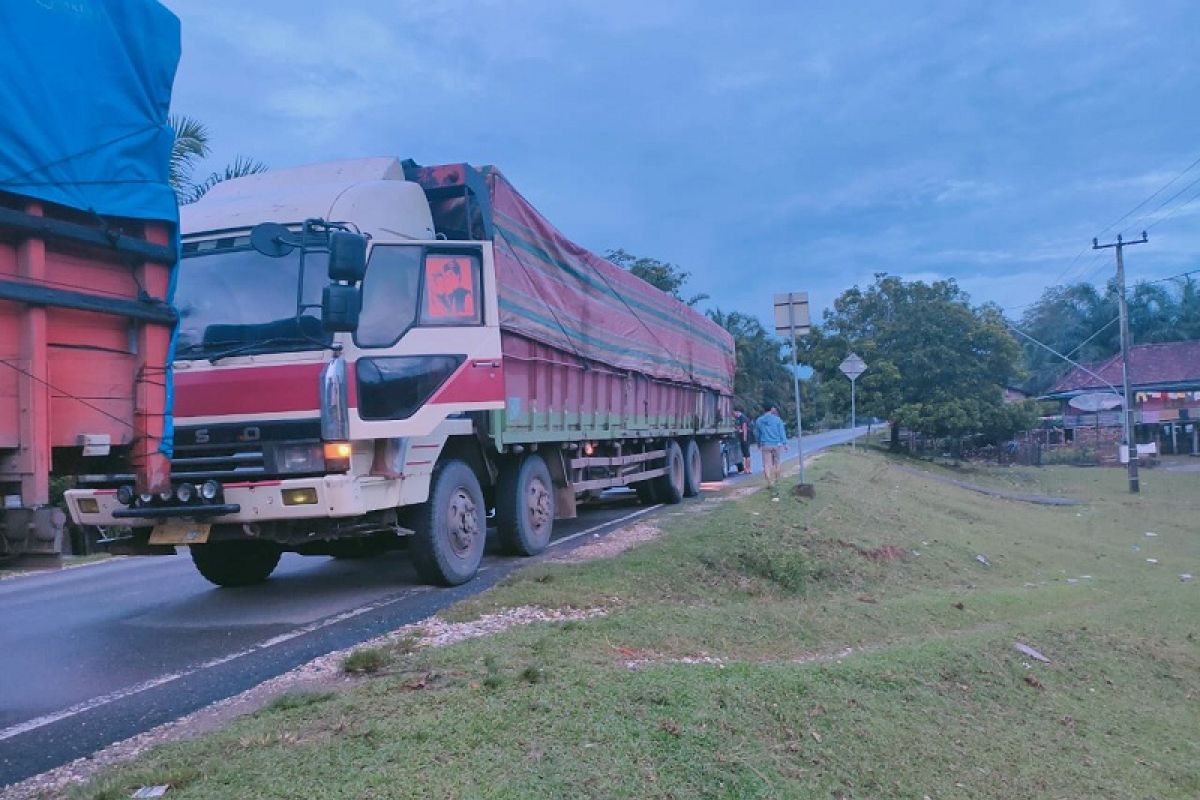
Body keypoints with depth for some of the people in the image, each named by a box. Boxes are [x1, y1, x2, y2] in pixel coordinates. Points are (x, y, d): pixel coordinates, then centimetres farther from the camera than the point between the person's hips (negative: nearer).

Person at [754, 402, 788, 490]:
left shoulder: (759, 421, 2)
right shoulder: (777, 419, -3)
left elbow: (757, 433, 13)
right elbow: (782, 432, -2)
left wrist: (759, 444, 28)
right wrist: (785, 443, 4)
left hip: (765, 445, 0)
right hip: (776, 444, 1)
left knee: (767, 464, -1)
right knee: (776, 463, 16)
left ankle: (770, 483, -10)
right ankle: (776, 480, 27)